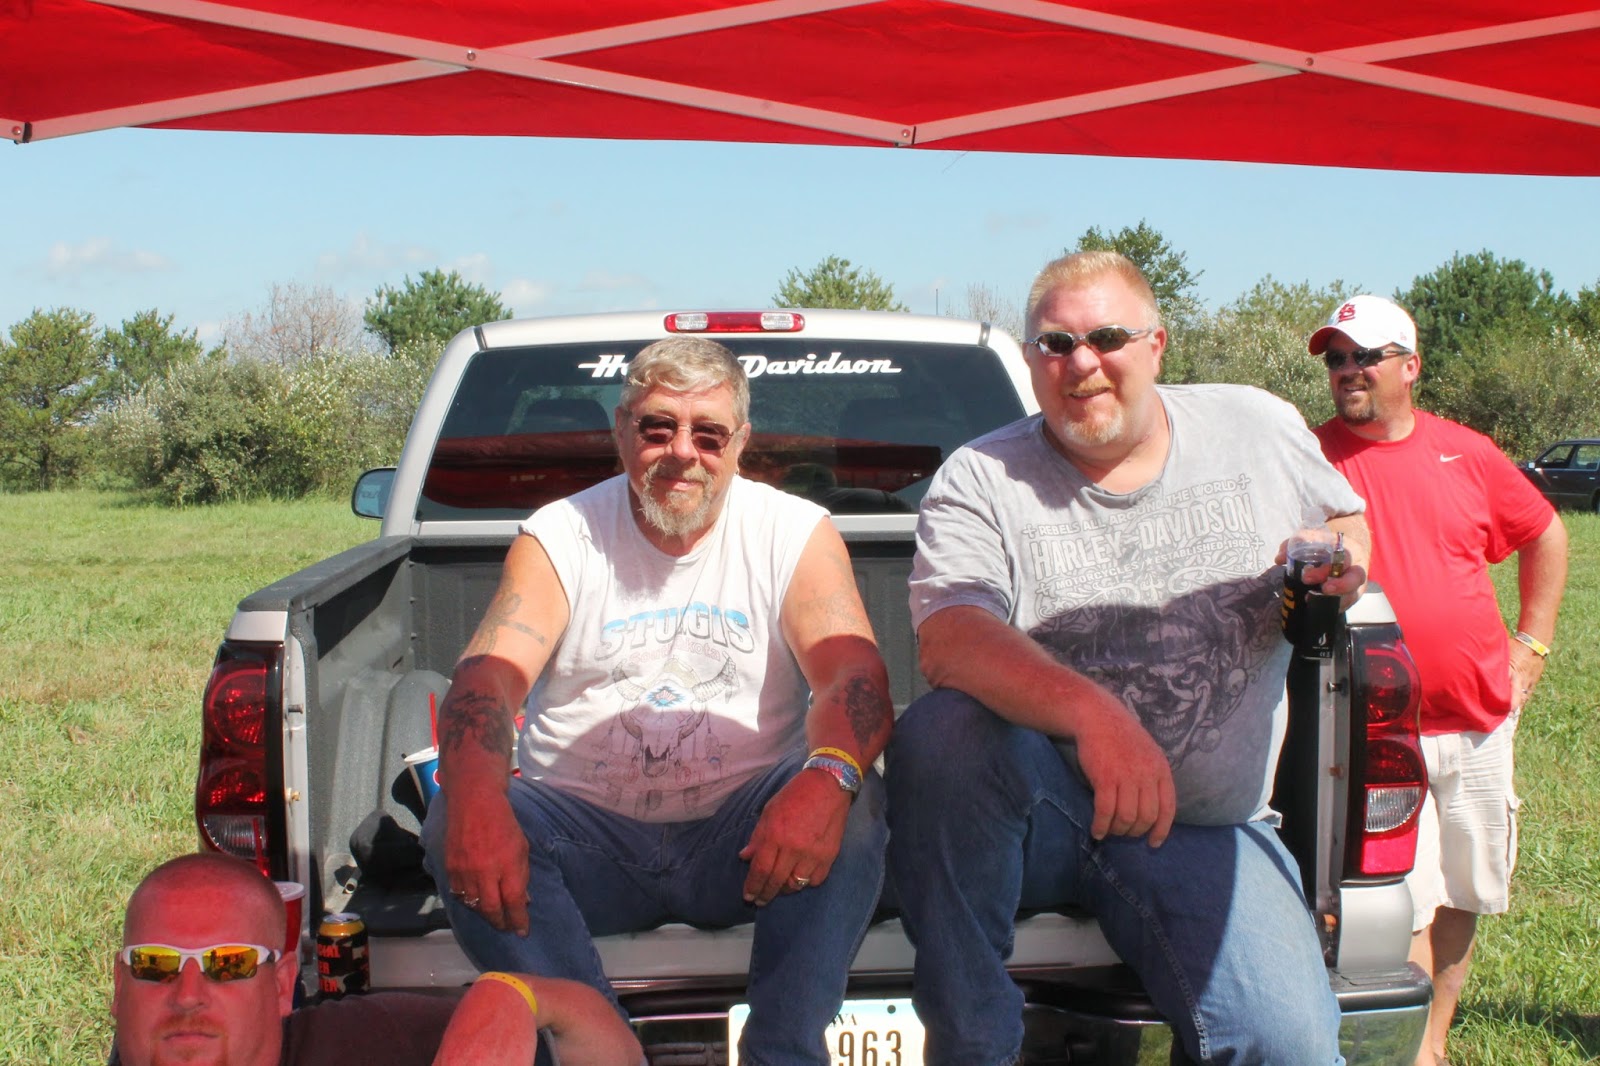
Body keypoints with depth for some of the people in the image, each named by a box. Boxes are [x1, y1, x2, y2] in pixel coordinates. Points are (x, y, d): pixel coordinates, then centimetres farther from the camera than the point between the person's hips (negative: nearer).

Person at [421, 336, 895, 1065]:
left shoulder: (796, 533, 3)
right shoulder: (559, 536, 4)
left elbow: (855, 674, -13)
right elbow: (489, 674, -11)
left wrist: (828, 778, -38)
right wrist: (475, 800, -35)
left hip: (744, 840, 0)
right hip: (590, 835, 1)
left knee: (852, 807, -29)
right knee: (455, 826, -26)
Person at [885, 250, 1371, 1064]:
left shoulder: (1261, 427, 7)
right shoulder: (980, 479, -5)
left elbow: (1349, 524, 25)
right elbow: (948, 641, -22)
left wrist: (1339, 558, -2)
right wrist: (1091, 710, -40)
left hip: (1203, 832, 2)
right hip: (1037, 811, -1)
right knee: (940, 729, -36)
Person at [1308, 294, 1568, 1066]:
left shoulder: (1466, 454, 5)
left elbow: (1545, 535, 18)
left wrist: (1532, 642, 12)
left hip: (1480, 717, 4)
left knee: (1464, 894, 13)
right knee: (1408, 902, -10)